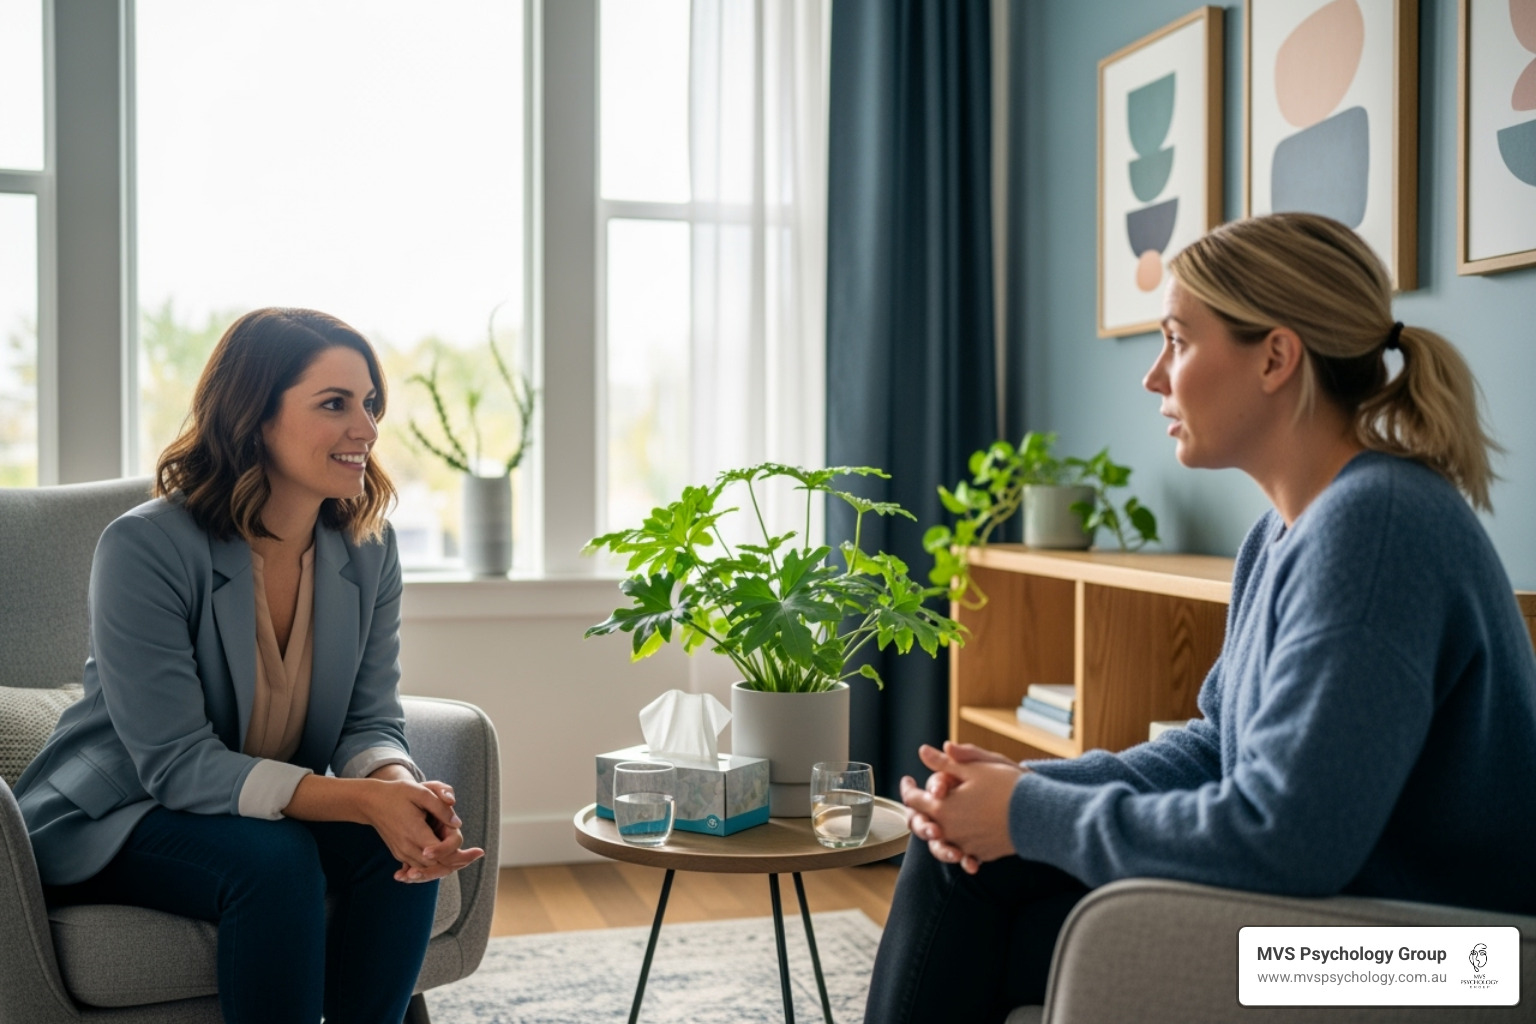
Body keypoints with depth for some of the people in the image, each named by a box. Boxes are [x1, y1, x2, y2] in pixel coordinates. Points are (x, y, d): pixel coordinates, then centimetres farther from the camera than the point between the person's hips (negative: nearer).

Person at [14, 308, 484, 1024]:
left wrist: (400, 787, -32)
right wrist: (360, 799, -38)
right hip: (106, 823, -5)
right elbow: (177, 761, -27)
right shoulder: (145, 548, -23)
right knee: (275, 858, -33)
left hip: (271, 809, 5)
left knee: (405, 843, -22)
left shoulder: (369, 549, -6)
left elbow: (371, 723, -7)